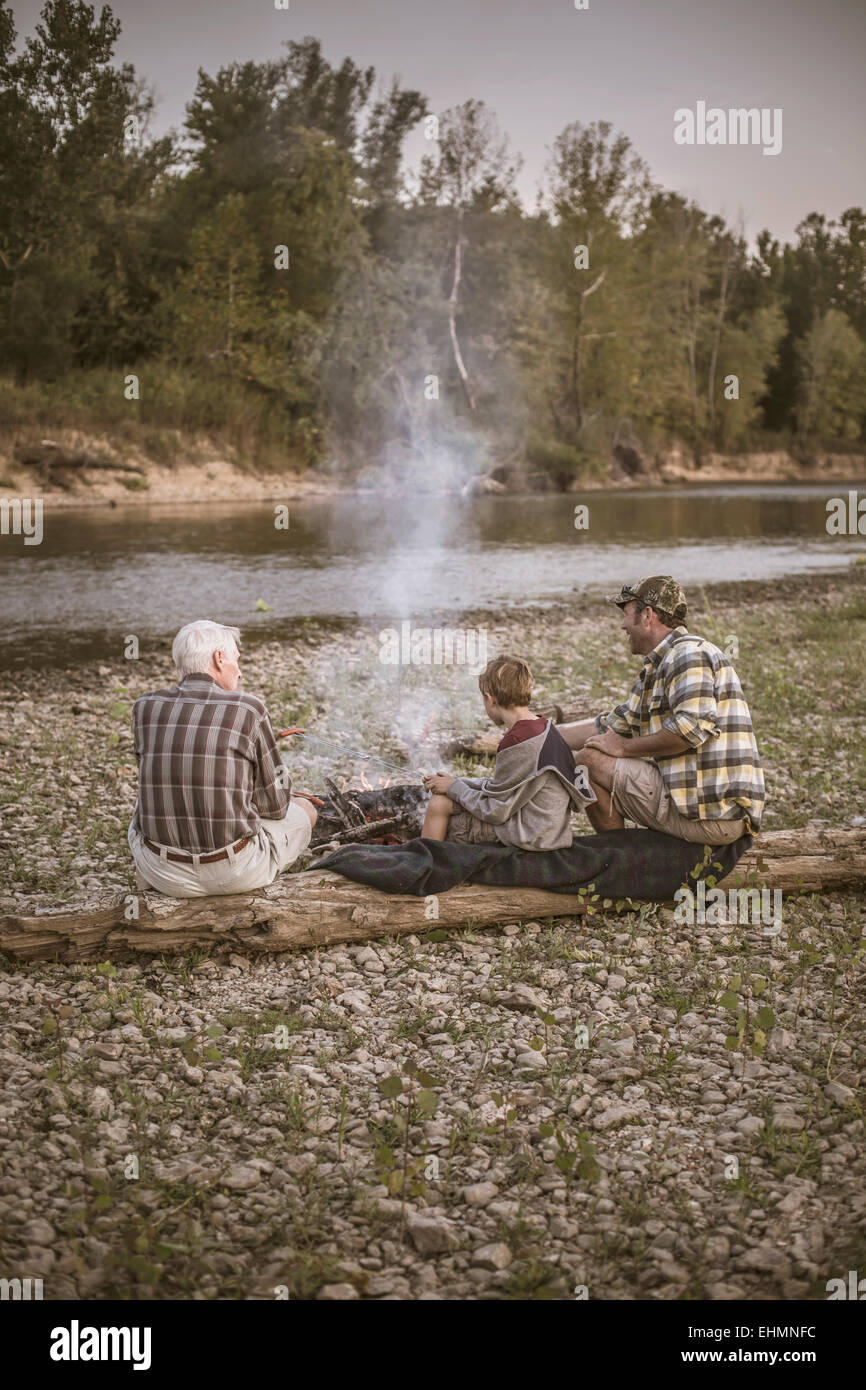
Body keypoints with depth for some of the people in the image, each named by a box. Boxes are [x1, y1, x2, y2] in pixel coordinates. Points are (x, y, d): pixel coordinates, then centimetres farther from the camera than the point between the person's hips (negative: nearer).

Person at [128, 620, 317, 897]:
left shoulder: (145, 708, 0)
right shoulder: (247, 709, -9)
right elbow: (275, 805, 0)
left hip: (163, 874, 4)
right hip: (235, 873, -4)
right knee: (304, 811, 25)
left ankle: (149, 876, 19)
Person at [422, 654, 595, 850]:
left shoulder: (518, 742, -22)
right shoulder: (545, 728, 8)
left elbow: (495, 811, -17)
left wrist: (453, 788, -3)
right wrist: (457, 782, 12)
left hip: (531, 837, -10)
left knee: (439, 804, -4)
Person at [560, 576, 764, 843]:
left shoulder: (690, 653, -10)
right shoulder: (658, 668, 21)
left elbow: (693, 727, -24)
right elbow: (608, 728, 26)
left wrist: (624, 747, -12)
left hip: (709, 816, -11)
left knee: (589, 761, -7)